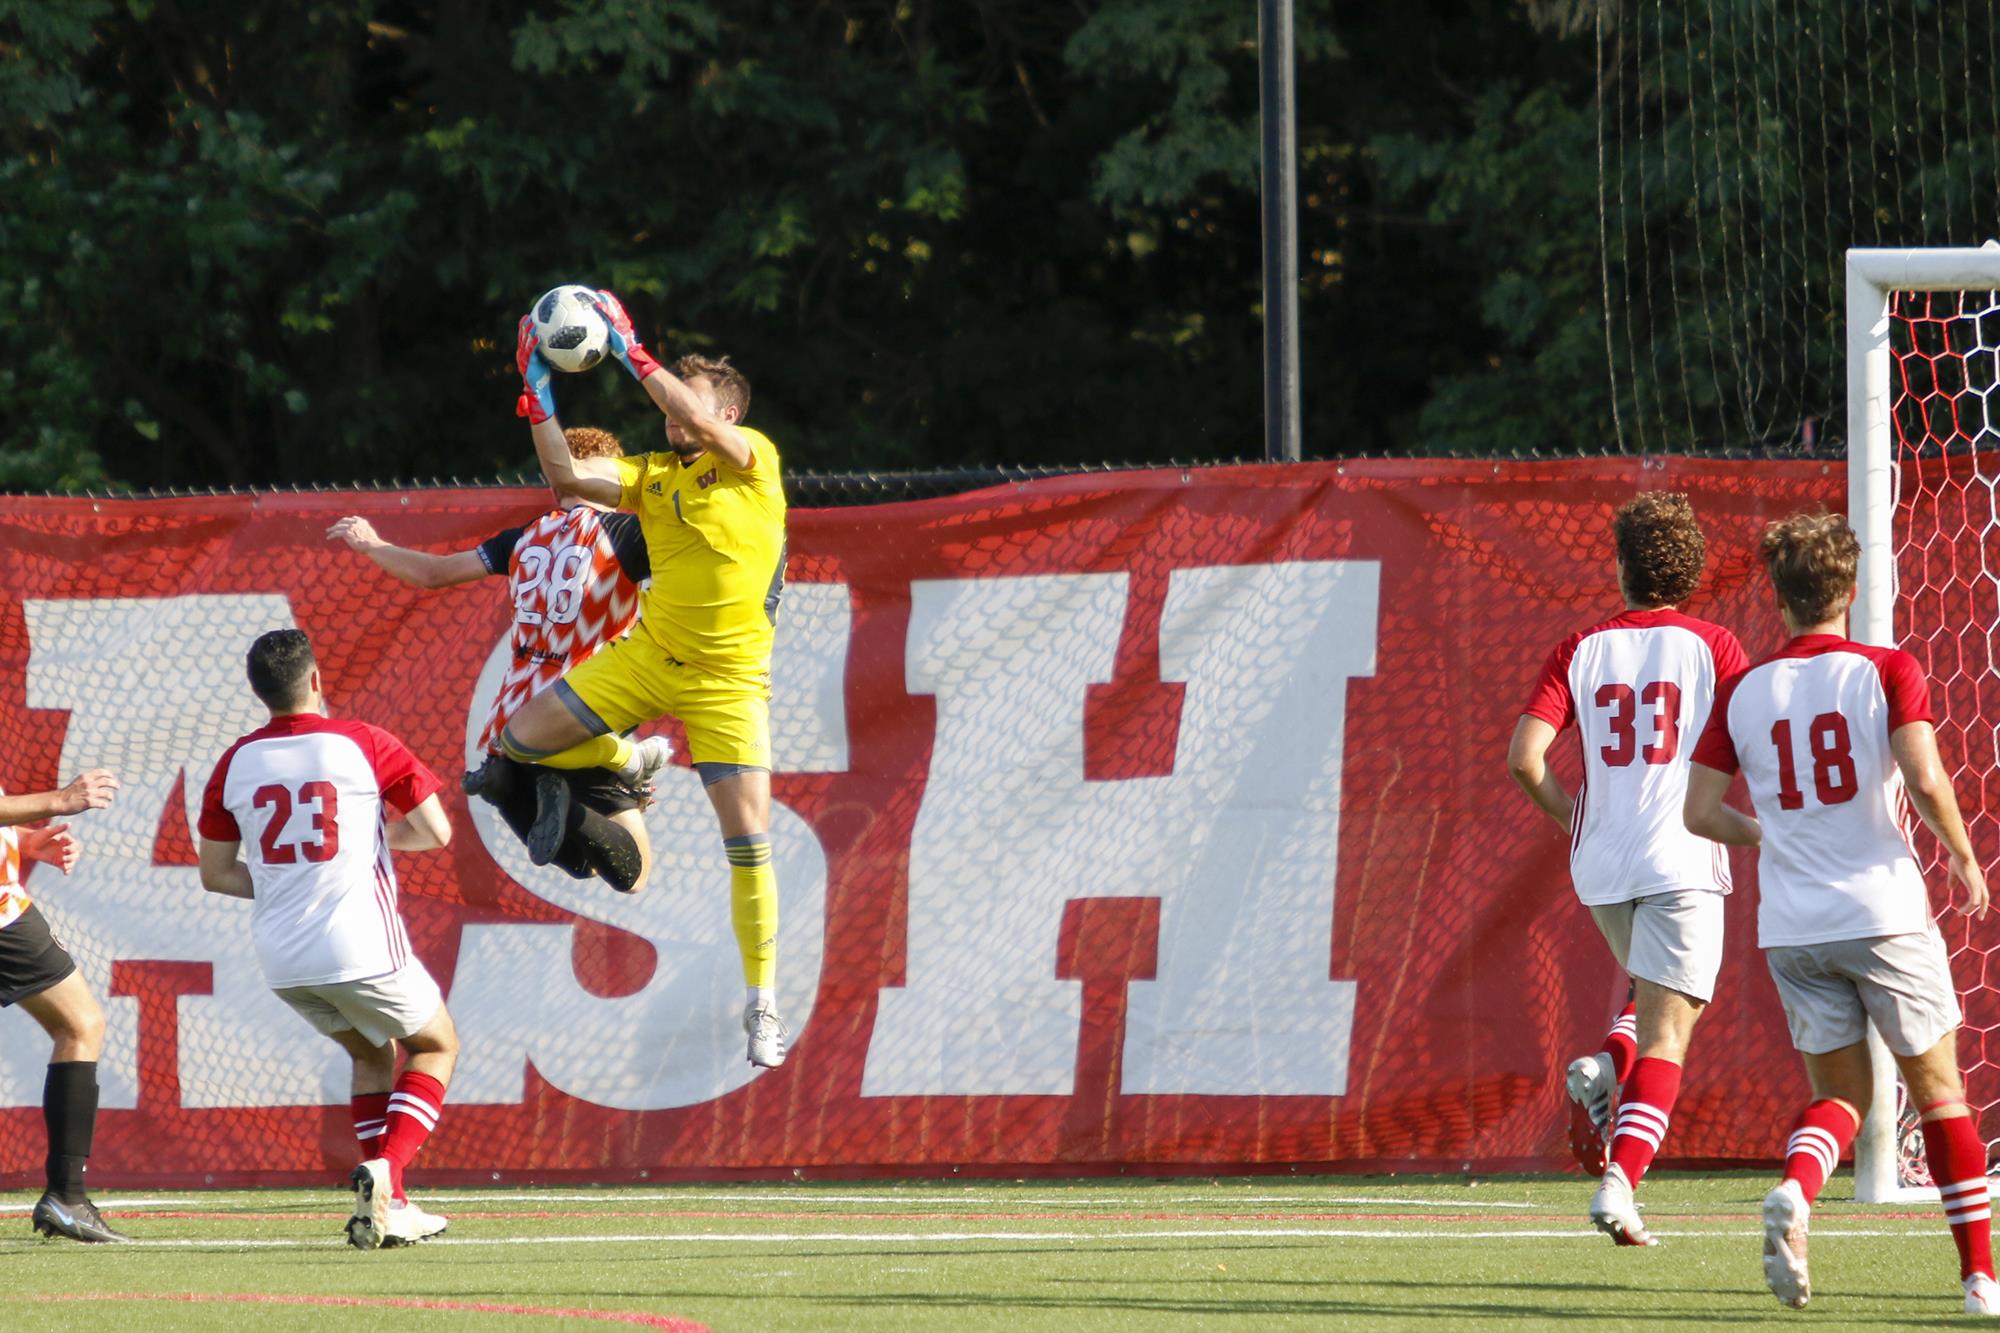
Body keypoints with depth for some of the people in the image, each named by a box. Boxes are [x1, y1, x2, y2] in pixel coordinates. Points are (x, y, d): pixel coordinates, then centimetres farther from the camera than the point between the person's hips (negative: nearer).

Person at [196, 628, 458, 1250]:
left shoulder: (236, 763, 4)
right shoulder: (362, 745, -8)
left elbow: (215, 873, 10)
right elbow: (436, 832, -2)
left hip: (282, 960, 5)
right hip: (360, 949, -5)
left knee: (372, 1054, 27)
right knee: (436, 1046, 17)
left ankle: (389, 1206, 17)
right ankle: (386, 1169, -7)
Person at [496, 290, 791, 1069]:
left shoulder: (754, 459, -7)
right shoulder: (654, 476, 8)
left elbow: (704, 428, -28)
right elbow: (566, 477, -2)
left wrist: (632, 354, -28)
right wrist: (537, 389, -7)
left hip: (728, 677, -5)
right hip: (648, 655, 5)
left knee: (748, 841, -9)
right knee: (524, 737, -1)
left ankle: (762, 1002, 1)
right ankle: (630, 759, 27)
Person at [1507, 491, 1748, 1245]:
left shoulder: (1581, 651, 3)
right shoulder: (1711, 647, -3)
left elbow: (1524, 758, -4)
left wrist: (1571, 816, 12)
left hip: (1600, 866, 3)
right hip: (1681, 863, -3)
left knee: (1664, 1000, 28)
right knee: (1666, 1034, -2)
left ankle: (1605, 1068, 0)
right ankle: (1620, 1181, -17)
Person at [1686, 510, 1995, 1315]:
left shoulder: (1743, 691, 5)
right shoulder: (1886, 672, -4)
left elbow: (1700, 812, 5)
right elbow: (1924, 779, -17)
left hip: (1792, 929, 3)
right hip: (1885, 912, -3)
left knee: (1839, 1095, 14)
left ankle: (1793, 1192, -19)